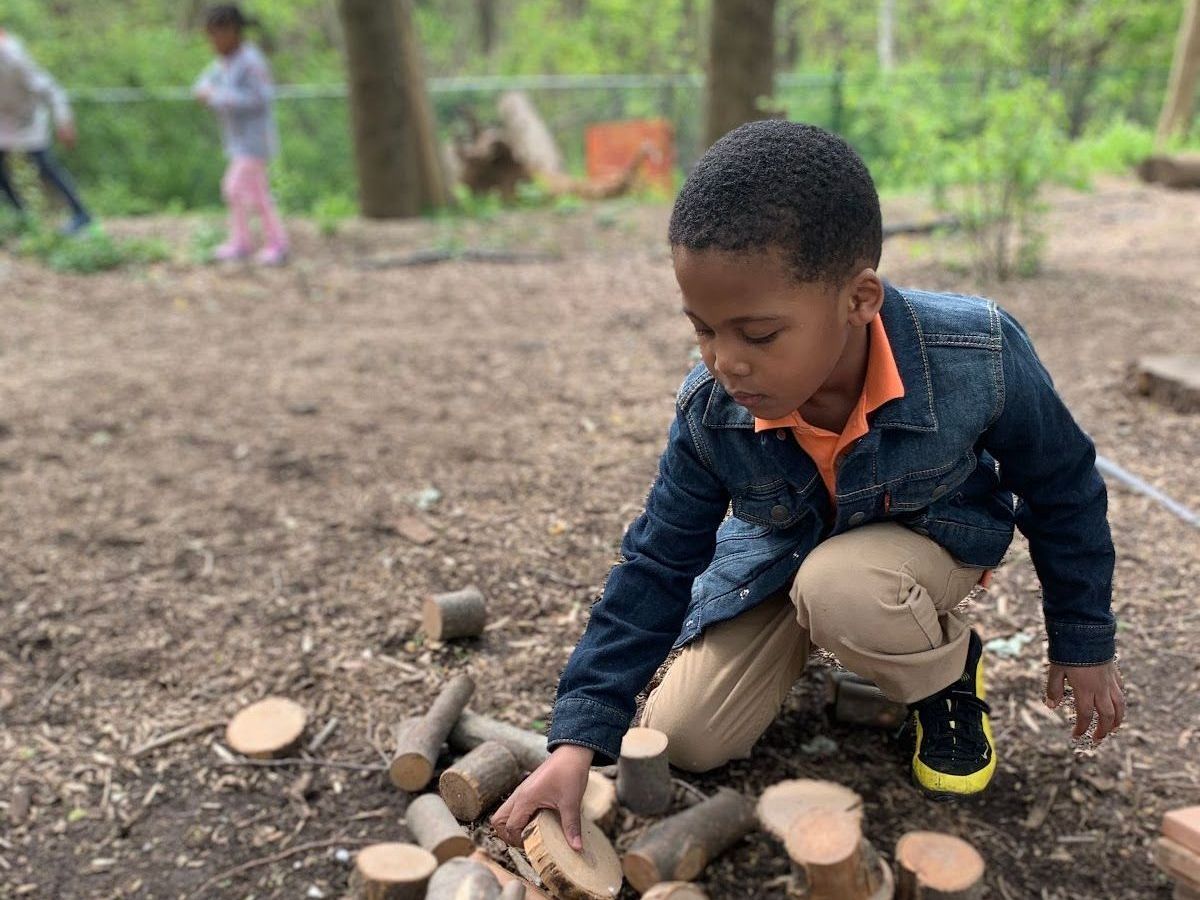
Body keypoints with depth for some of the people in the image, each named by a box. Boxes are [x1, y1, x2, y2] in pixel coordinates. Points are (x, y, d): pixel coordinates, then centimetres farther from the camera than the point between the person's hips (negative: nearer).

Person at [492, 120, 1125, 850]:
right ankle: (805, 632, 22)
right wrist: (580, 737, -23)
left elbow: (1064, 491, -13)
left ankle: (950, 674, -3)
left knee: (838, 589, -38)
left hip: (933, 535, -2)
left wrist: (1084, 644, -2)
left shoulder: (979, 358, -33)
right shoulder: (710, 412, -27)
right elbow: (657, 568, -16)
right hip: (785, 551, 3)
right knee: (683, 741, -4)